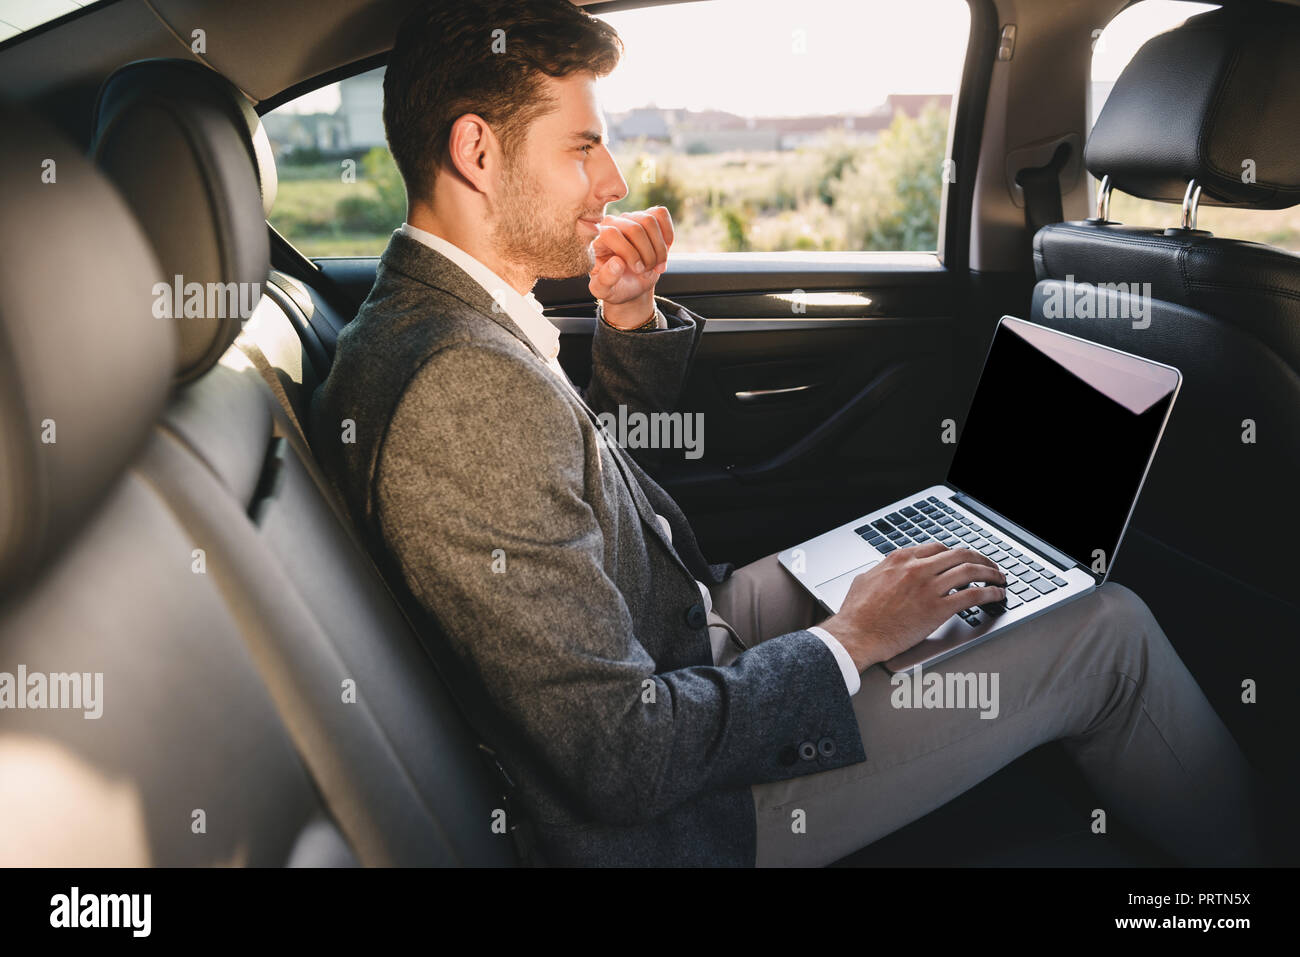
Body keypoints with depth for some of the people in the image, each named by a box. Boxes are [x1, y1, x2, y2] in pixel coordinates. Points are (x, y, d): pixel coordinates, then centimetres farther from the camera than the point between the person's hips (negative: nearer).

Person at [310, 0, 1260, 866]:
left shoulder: (416, 319, 1)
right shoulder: (472, 387, -32)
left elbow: (580, 460, 16)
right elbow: (623, 759, -31)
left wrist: (630, 317, -3)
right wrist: (849, 641, -18)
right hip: (666, 814, -10)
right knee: (1111, 632, -6)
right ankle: (1237, 847, 26)